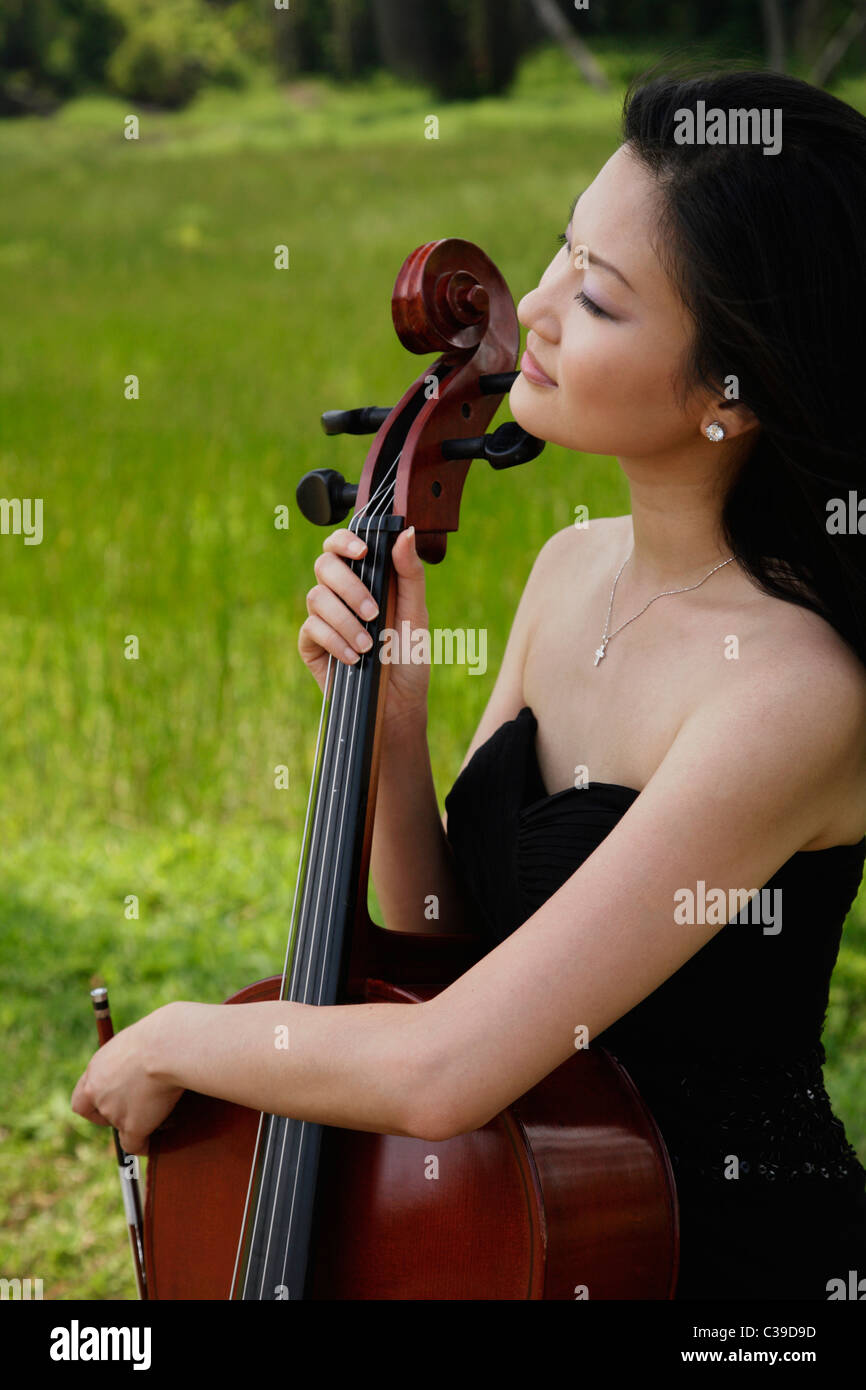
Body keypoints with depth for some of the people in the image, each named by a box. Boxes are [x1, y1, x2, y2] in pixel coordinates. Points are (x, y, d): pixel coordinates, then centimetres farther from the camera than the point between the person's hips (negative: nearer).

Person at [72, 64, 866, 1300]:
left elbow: (440, 1072, -26)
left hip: (735, 1246, -6)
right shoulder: (572, 569, 2)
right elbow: (447, 949, 7)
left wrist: (175, 1039, -11)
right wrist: (390, 724, -8)